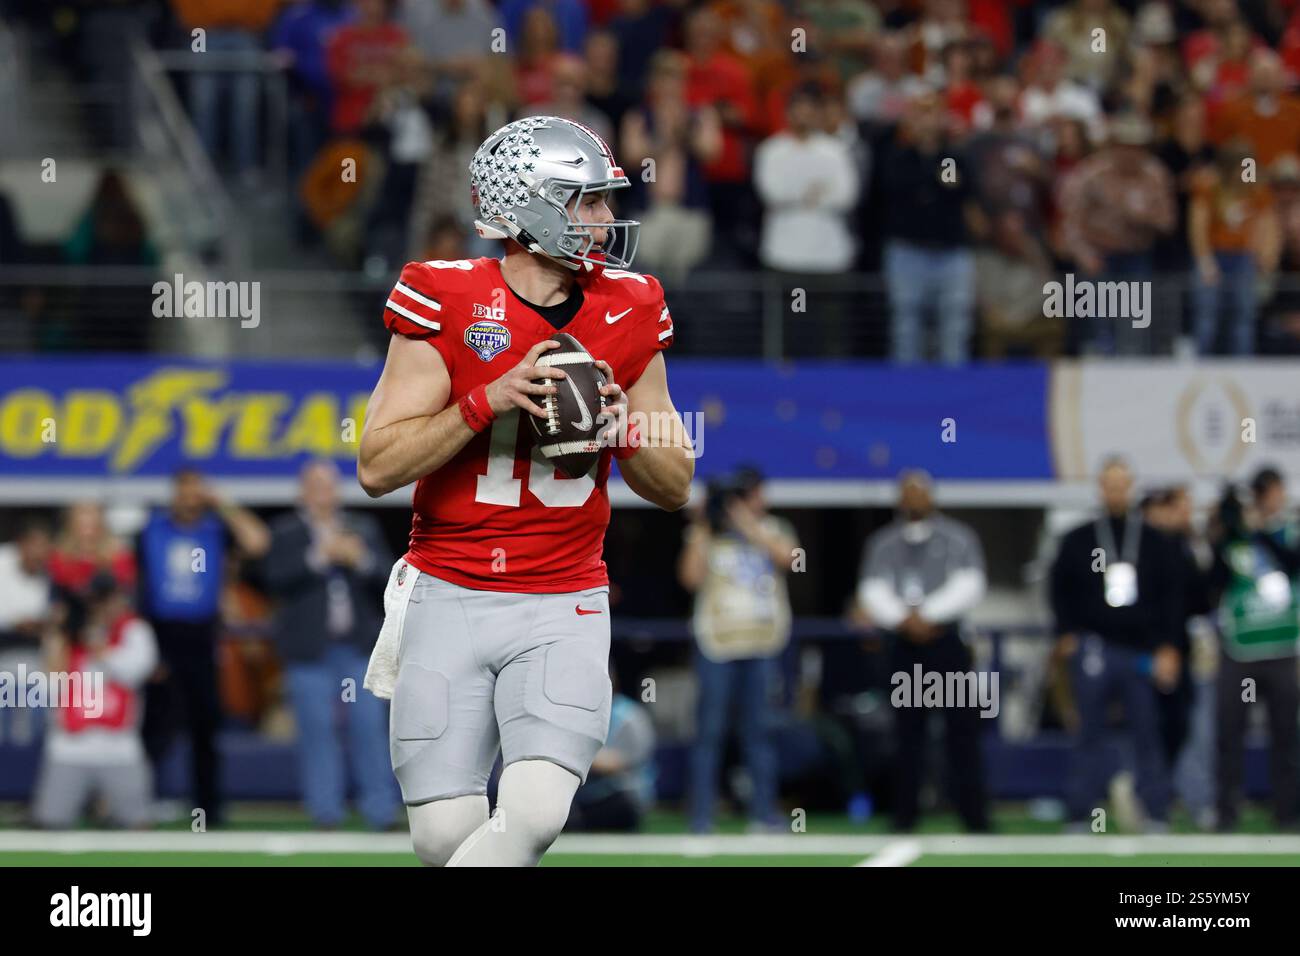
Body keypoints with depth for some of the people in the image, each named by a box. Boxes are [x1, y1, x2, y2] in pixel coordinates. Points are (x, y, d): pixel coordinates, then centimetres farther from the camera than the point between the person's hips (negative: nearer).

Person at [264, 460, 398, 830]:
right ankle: (326, 811, 1)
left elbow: (386, 576, 8)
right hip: (310, 647, -2)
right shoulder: (285, 532, 6)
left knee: (369, 727, -2)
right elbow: (277, 578, -7)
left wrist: (361, 560, -10)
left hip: (358, 644, 2)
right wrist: (319, 557, -14)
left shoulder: (364, 528, 14)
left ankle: (381, 812, -1)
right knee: (317, 729, -4)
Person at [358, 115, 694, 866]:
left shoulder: (628, 313, 4)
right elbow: (378, 467, -10)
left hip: (563, 607, 2)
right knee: (446, 835, -5)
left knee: (534, 816, -19)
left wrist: (623, 427, -10)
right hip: (449, 599, -2)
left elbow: (676, 488, 11)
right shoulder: (448, 304, -6)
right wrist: (490, 400, -20)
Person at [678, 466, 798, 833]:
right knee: (710, 730, -3)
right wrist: (700, 530, -8)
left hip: (762, 643, 2)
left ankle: (763, 812, 8)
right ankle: (702, 815, -1)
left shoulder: (773, 531, 12)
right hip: (718, 640, -2)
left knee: (759, 728, 5)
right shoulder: (709, 535, 5)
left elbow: (786, 557, -9)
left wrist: (749, 526, -11)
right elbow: (691, 578, -8)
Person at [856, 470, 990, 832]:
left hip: (948, 643, -2)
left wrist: (927, 613, -15)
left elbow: (968, 586, -7)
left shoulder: (958, 538, 5)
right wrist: (905, 619, -17)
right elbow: (874, 592, -1)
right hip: (904, 646, 2)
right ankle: (905, 815, 7)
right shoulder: (882, 544, 11)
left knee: (962, 730, -6)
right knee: (908, 732, 3)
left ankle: (975, 816, -4)